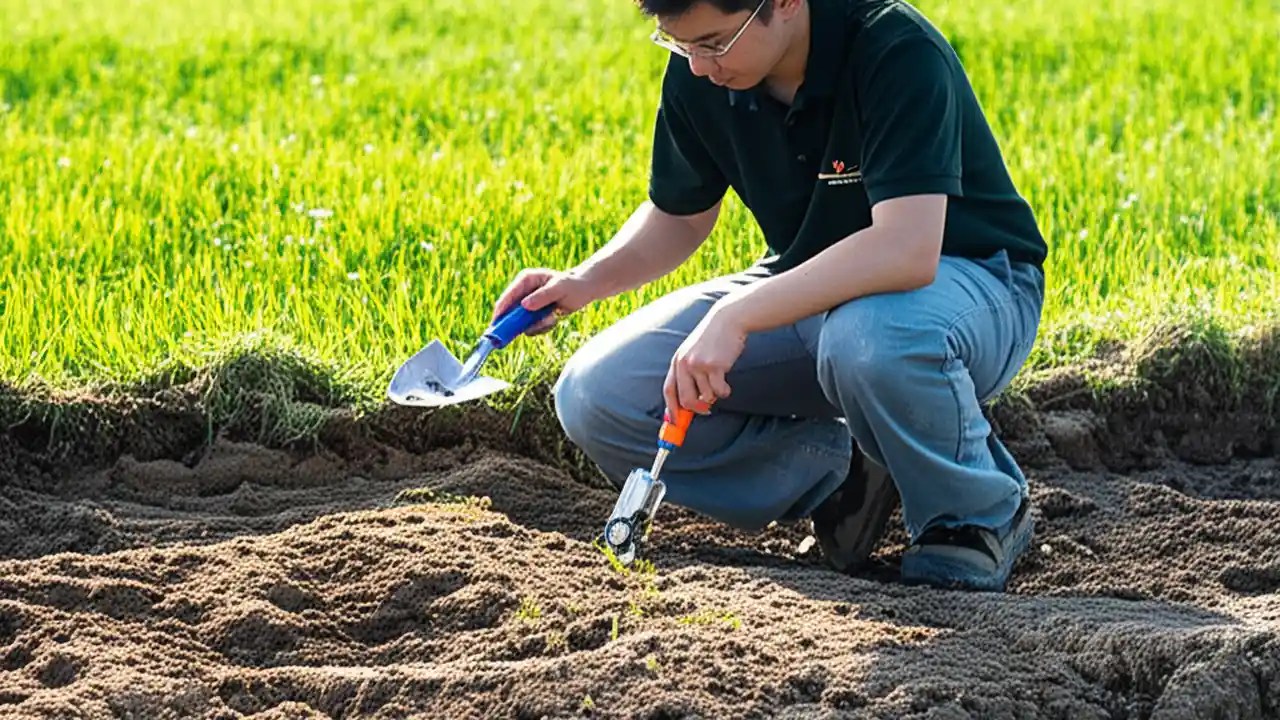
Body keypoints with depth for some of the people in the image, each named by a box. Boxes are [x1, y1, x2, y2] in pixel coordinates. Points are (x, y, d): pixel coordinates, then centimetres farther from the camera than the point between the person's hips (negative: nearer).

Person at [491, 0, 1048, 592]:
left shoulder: (895, 50, -29)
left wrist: (736, 316, -43)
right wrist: (586, 281, -9)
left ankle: (980, 514, -13)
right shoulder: (698, 74, -9)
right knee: (593, 398, -11)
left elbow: (907, 250, -41)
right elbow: (679, 216, 10)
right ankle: (841, 473, -2)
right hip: (808, 292, 6)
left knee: (869, 339, -43)